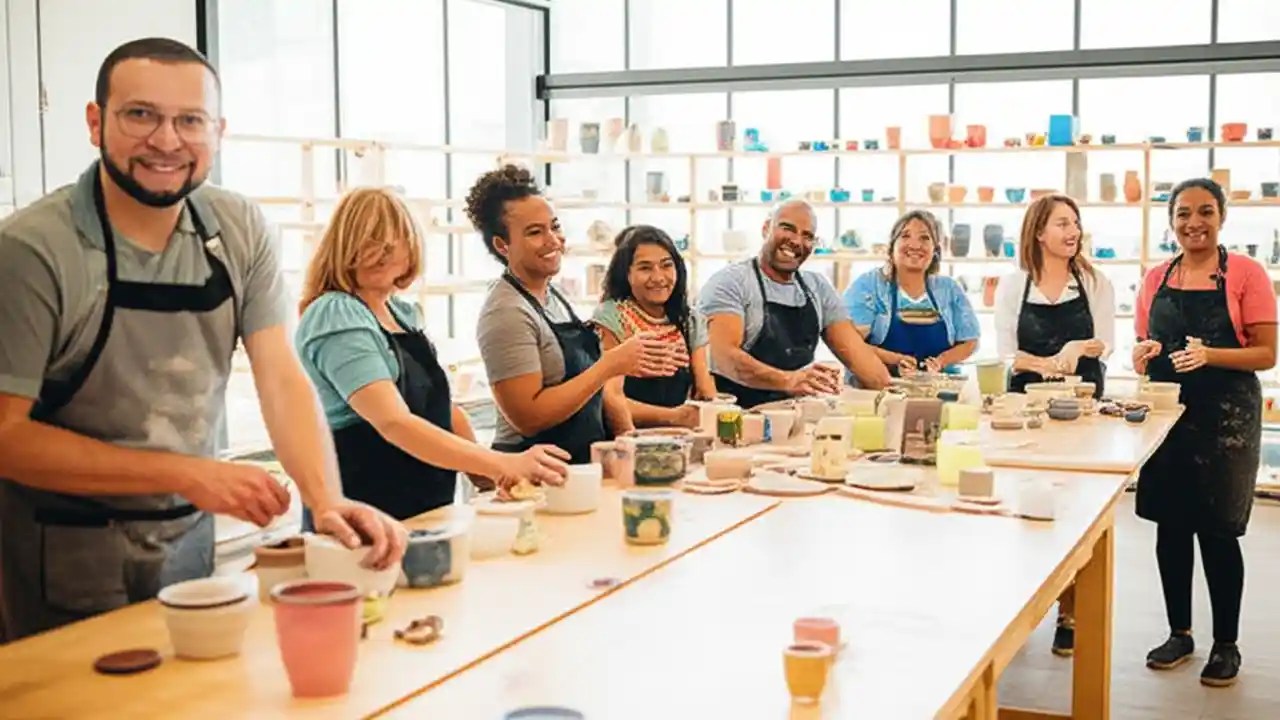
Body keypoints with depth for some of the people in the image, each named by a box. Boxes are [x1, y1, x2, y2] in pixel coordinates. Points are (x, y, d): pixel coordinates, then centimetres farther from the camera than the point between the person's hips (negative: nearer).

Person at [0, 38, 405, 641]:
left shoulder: (241, 231, -5)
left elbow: (282, 381, -7)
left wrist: (328, 502, -24)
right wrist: (187, 474, -24)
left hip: (189, 540, 5)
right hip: (64, 560, -4)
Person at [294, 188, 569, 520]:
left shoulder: (404, 314, 9)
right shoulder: (337, 317, -15)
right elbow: (394, 423, -26)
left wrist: (491, 473, 2)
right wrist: (502, 464, -31)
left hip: (427, 510, 8)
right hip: (364, 518, -7)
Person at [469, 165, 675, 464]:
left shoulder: (553, 296, 10)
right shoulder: (506, 313, -15)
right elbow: (528, 418, -21)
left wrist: (627, 433, 6)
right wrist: (611, 365, -19)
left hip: (584, 459, 8)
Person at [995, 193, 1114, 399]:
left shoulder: (1096, 282, 7)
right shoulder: (1011, 284, 5)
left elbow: (1105, 344, 4)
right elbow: (1006, 354, 1)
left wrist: (1079, 347, -17)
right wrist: (1042, 365, -18)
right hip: (1027, 392, 0)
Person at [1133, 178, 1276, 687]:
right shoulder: (1156, 278, 7)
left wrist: (1209, 354, -24)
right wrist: (1144, 353, -9)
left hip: (1225, 419, -4)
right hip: (1167, 414, 4)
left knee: (1217, 532, 0)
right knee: (1170, 526, 10)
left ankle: (1226, 644, 16)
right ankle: (1179, 633, 25)